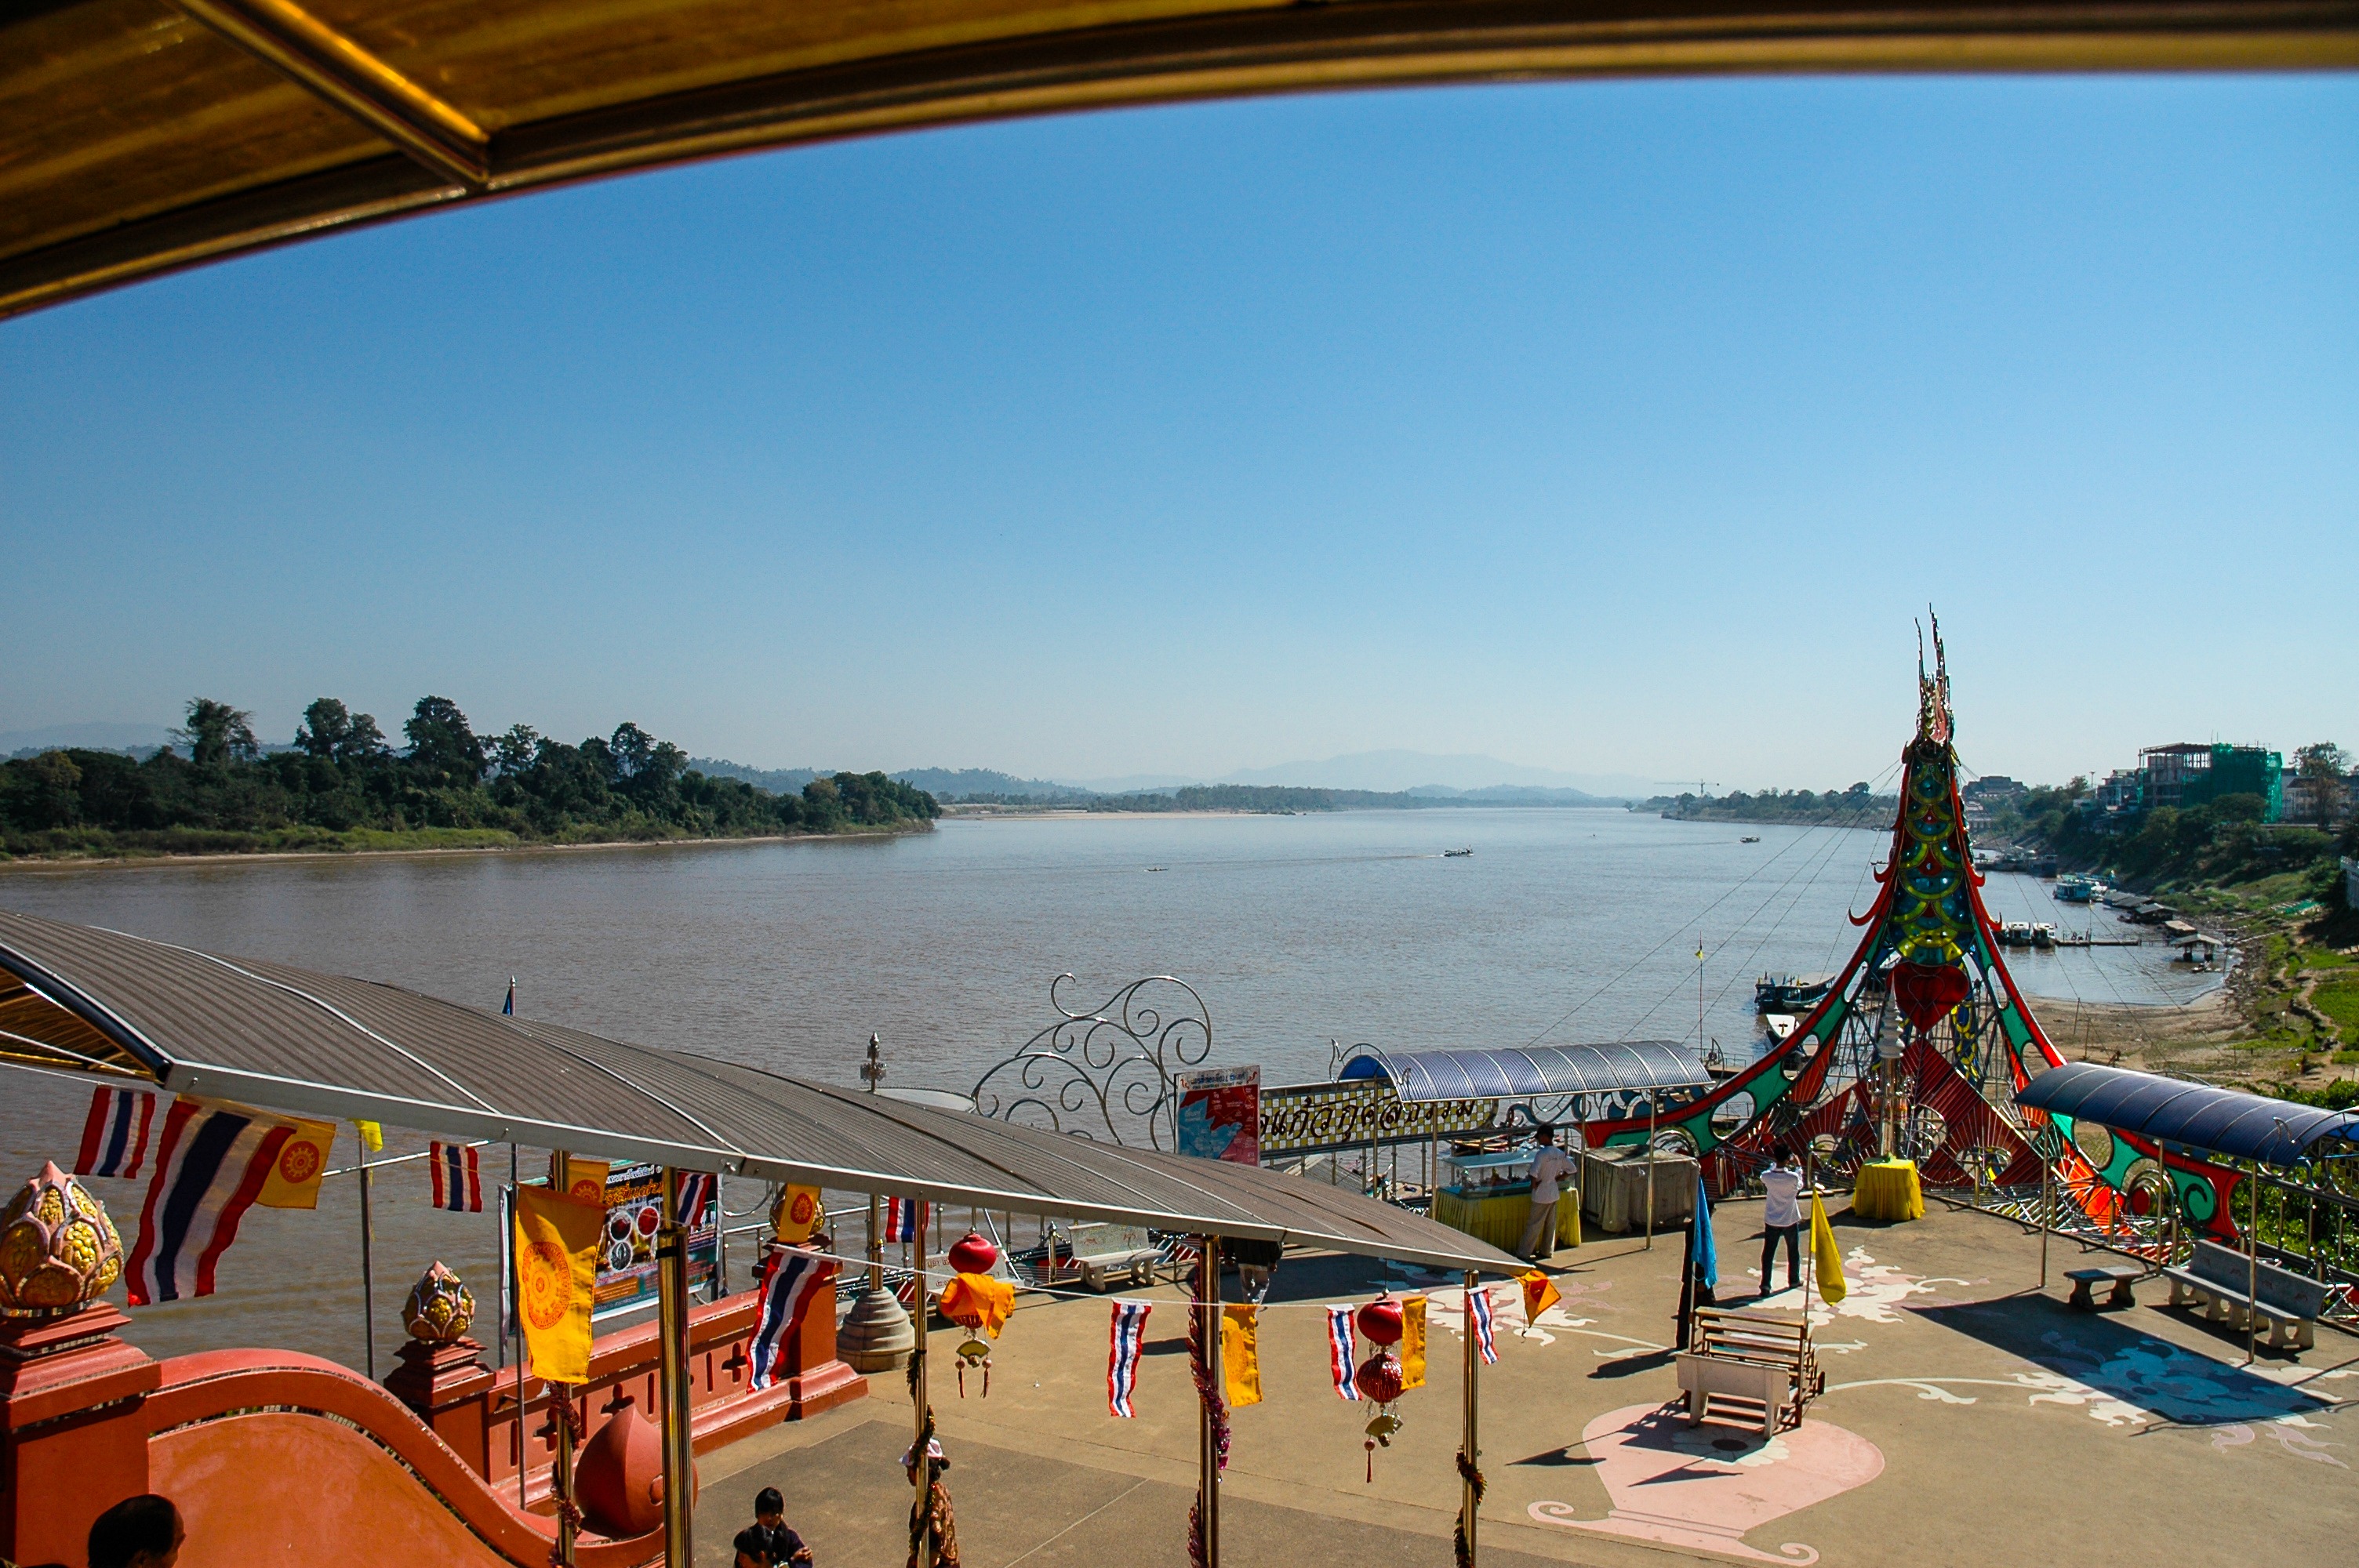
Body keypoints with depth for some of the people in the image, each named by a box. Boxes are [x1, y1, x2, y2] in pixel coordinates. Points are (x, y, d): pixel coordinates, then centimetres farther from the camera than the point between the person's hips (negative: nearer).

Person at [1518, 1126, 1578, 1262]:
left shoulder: (1542, 1154, -22)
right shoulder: (1560, 1154, 1)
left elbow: (1534, 1173, -30)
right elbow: (1571, 1169, 11)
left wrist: (1534, 1184, -12)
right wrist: (1556, 1179, 9)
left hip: (1541, 1195, -7)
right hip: (1554, 1193, 7)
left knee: (1534, 1224, 2)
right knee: (1551, 1224, 15)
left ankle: (1525, 1251, 10)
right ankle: (1548, 1251, 23)